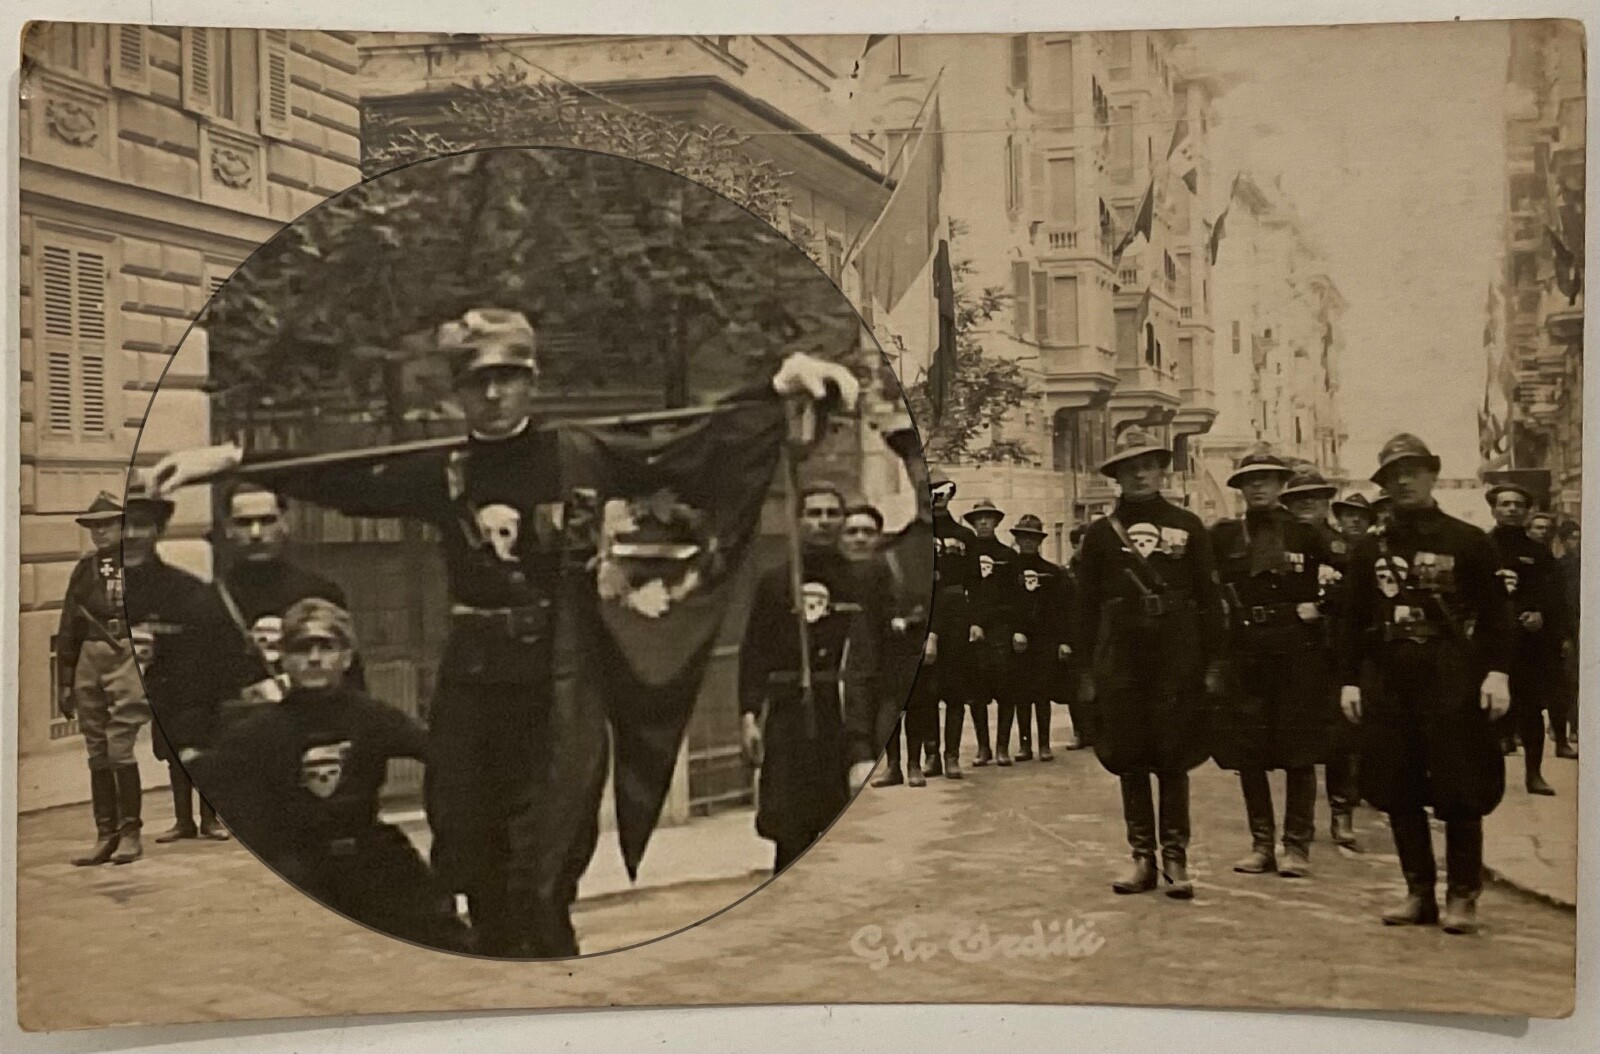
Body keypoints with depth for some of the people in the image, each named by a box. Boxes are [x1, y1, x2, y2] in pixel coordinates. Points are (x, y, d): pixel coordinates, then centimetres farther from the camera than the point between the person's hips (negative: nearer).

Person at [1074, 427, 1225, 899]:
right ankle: (1142, 857, 14)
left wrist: (1213, 662, 0)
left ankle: (1175, 858, 11)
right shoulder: (1100, 533, 5)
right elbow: (1086, 605, 6)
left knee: (1174, 761, 3)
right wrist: (1086, 669, 2)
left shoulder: (1188, 526, 4)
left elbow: (1208, 597, 4)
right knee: (1130, 761, 5)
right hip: (1120, 659, 1)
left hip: (1177, 658, -1)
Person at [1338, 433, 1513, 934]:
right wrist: (1348, 679, 6)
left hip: (1453, 682, -3)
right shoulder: (1370, 548, 11)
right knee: (1399, 794, 6)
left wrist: (1497, 671, -11)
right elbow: (1354, 620, 12)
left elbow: (1496, 612, 0)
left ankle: (1462, 896, 11)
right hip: (1391, 684, 4)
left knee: (1461, 793, -1)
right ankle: (1419, 893, 18)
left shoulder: (1468, 541, 1)